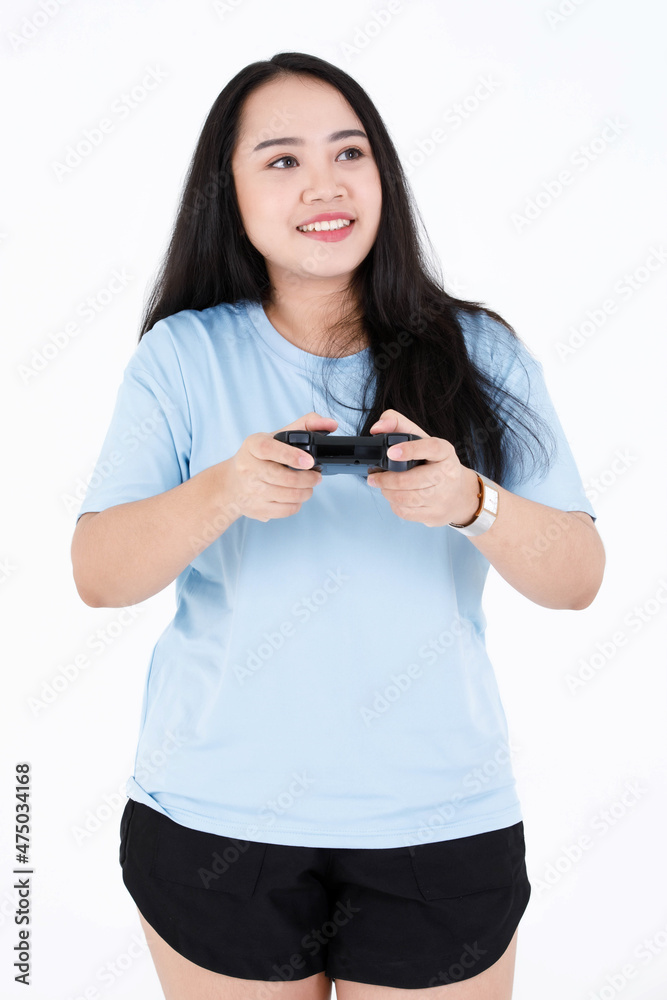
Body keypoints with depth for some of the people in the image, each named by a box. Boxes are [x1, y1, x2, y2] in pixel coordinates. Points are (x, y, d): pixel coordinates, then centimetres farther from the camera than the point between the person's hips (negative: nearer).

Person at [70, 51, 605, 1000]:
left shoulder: (477, 354, -1)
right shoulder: (183, 355, -2)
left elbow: (579, 578, -7)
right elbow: (98, 575, -9)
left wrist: (470, 503, -27)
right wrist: (226, 492, -28)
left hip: (439, 815, 1)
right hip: (217, 814, 0)